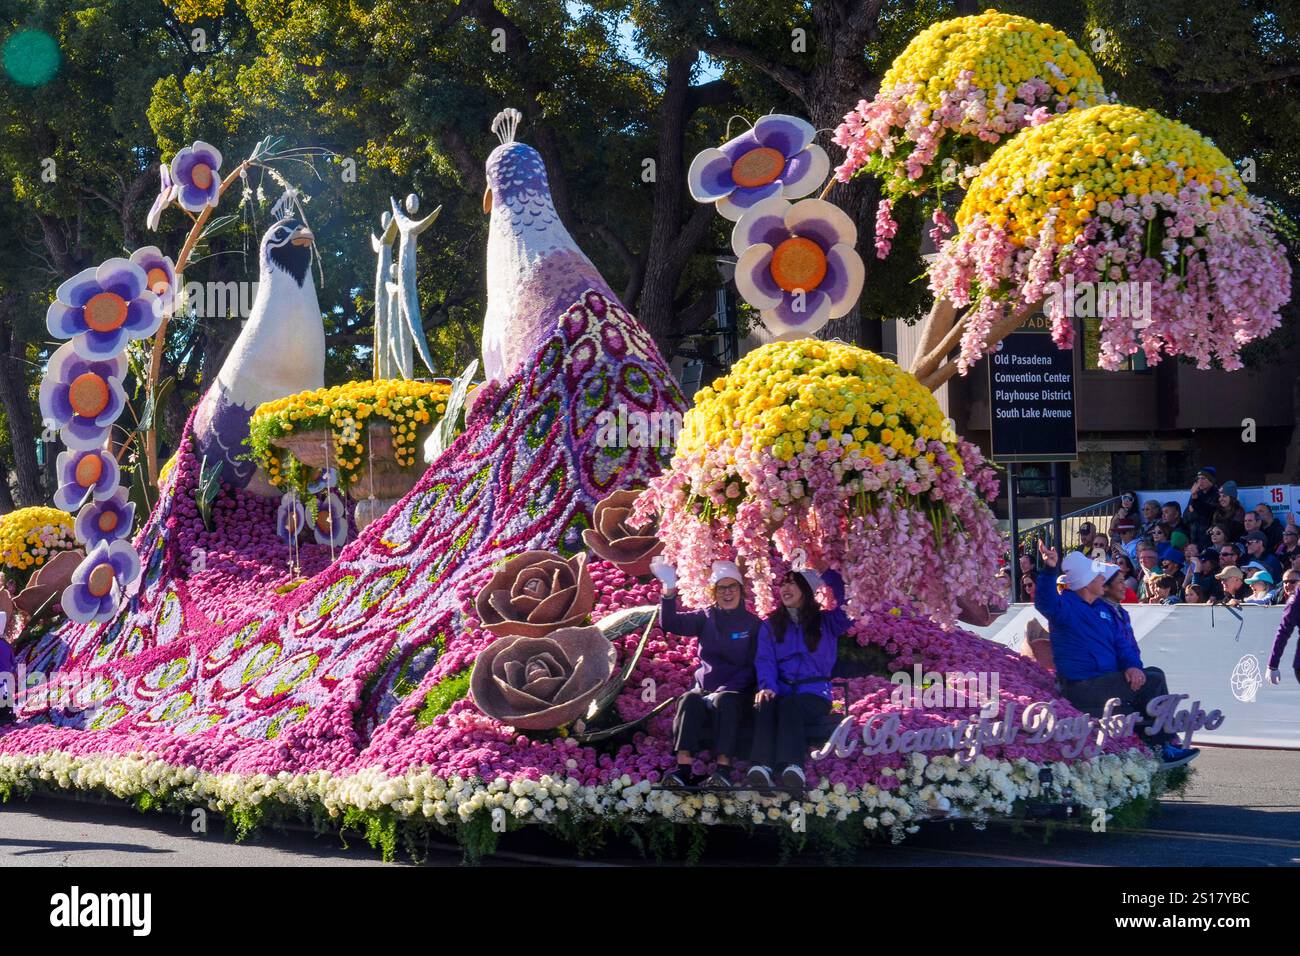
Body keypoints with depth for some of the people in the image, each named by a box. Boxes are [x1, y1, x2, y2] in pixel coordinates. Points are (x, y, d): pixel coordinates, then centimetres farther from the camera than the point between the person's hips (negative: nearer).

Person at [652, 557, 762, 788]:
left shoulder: (754, 624, 7)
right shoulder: (706, 619, 13)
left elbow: (752, 666, 1)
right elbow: (670, 624, -1)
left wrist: (724, 690, -14)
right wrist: (669, 591, -17)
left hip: (736, 692, -2)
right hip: (705, 688, 2)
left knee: (724, 702, -36)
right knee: (689, 701, -31)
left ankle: (723, 770, -47)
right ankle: (683, 770, -45)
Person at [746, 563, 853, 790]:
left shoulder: (826, 622, 16)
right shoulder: (770, 626, 21)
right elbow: (764, 660, 5)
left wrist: (827, 571, -3)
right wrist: (767, 687, -17)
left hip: (815, 694, -2)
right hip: (782, 692, 2)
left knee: (789, 705, -37)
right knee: (765, 705, -35)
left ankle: (793, 768, -57)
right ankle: (760, 769, -54)